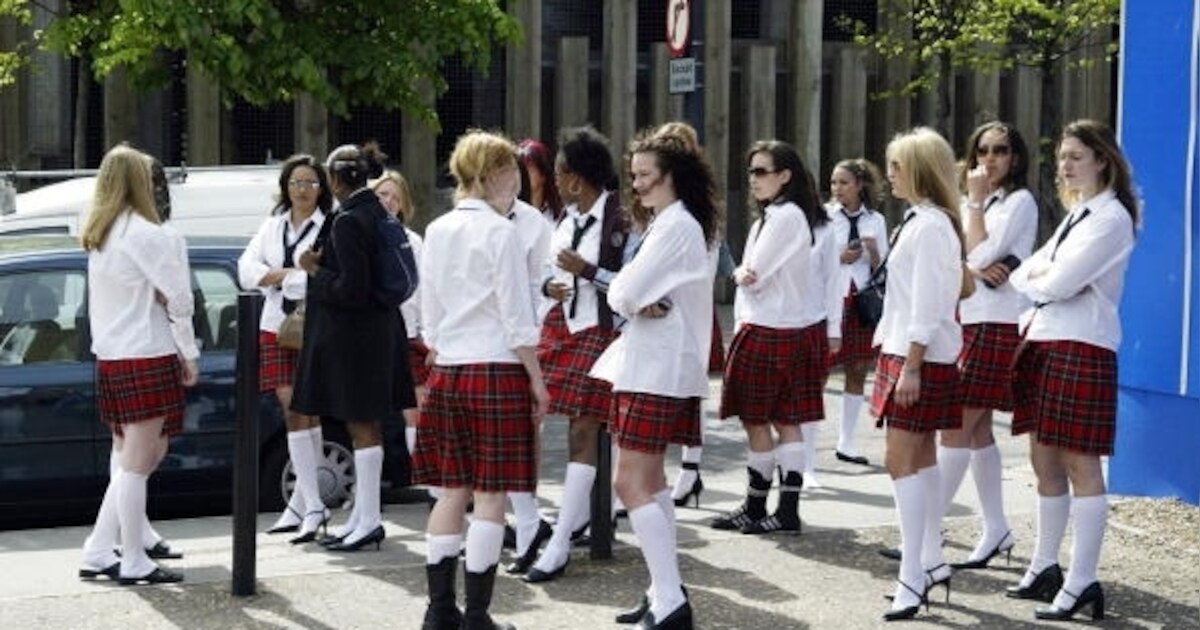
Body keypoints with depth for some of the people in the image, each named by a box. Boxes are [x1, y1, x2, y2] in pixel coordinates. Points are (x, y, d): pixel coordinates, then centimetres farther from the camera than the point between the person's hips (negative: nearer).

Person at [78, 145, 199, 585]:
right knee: (138, 462, -3)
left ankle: (98, 553, 15)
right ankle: (133, 563, 1)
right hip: (147, 357, -8)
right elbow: (178, 298, -14)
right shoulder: (145, 235, -12)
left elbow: (99, 301, 12)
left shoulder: (98, 237, 13)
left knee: (133, 461, 16)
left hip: (109, 359, 8)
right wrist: (190, 353, -4)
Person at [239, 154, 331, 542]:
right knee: (293, 413, 2)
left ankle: (303, 503, 4)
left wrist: (276, 275, -7)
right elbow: (247, 268, 7)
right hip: (277, 327, 5)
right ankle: (310, 506, 3)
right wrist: (286, 274, -8)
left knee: (309, 413, -2)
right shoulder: (272, 226, 17)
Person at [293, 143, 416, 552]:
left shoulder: (347, 222, -19)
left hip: (352, 338, -9)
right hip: (379, 330, 9)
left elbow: (352, 289, -23)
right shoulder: (378, 213, 9)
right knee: (368, 426, 14)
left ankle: (368, 520, 2)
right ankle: (362, 517, 23)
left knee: (361, 427, -4)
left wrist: (314, 271, -10)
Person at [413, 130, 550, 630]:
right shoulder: (500, 233, -9)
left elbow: (430, 315, 14)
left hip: (447, 370, 6)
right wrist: (538, 381, -4)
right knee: (491, 496, -1)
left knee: (453, 490, 11)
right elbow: (517, 320, -10)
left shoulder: (437, 232, 9)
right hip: (498, 369, -6)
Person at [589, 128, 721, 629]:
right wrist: (643, 303, -9)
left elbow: (625, 291, -21)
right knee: (650, 480, 17)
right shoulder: (675, 224, 16)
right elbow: (626, 293, 11)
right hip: (654, 360, 11)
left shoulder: (675, 227, -16)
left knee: (632, 485, -12)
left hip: (658, 367, -11)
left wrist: (633, 301, -1)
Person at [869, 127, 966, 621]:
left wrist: (911, 365, -21)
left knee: (902, 460, -11)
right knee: (921, 456, 13)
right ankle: (932, 562, 21)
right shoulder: (920, 220, 15)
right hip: (907, 352, 10)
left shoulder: (930, 225, -16)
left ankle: (913, 578, -10)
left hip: (920, 357, -10)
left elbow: (926, 302, -20)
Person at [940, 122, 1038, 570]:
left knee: (956, 427, -10)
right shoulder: (979, 204, 18)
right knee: (978, 428, 9)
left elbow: (982, 254, -16)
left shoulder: (1019, 201, -5)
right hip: (967, 320, 8)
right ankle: (996, 530, 16)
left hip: (997, 325, -8)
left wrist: (975, 200, -8)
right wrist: (975, 270, -13)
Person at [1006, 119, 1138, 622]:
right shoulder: (1076, 215, 20)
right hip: (1044, 343, 9)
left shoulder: (1112, 217, -9)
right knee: (1045, 462, 12)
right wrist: (1035, 277, -3)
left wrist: (1031, 277, 2)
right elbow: (1028, 274, 18)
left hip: (1081, 349, -9)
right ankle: (1045, 568, 21)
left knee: (1080, 464, -8)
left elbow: (1060, 283, -16)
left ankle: (1082, 582, -6)